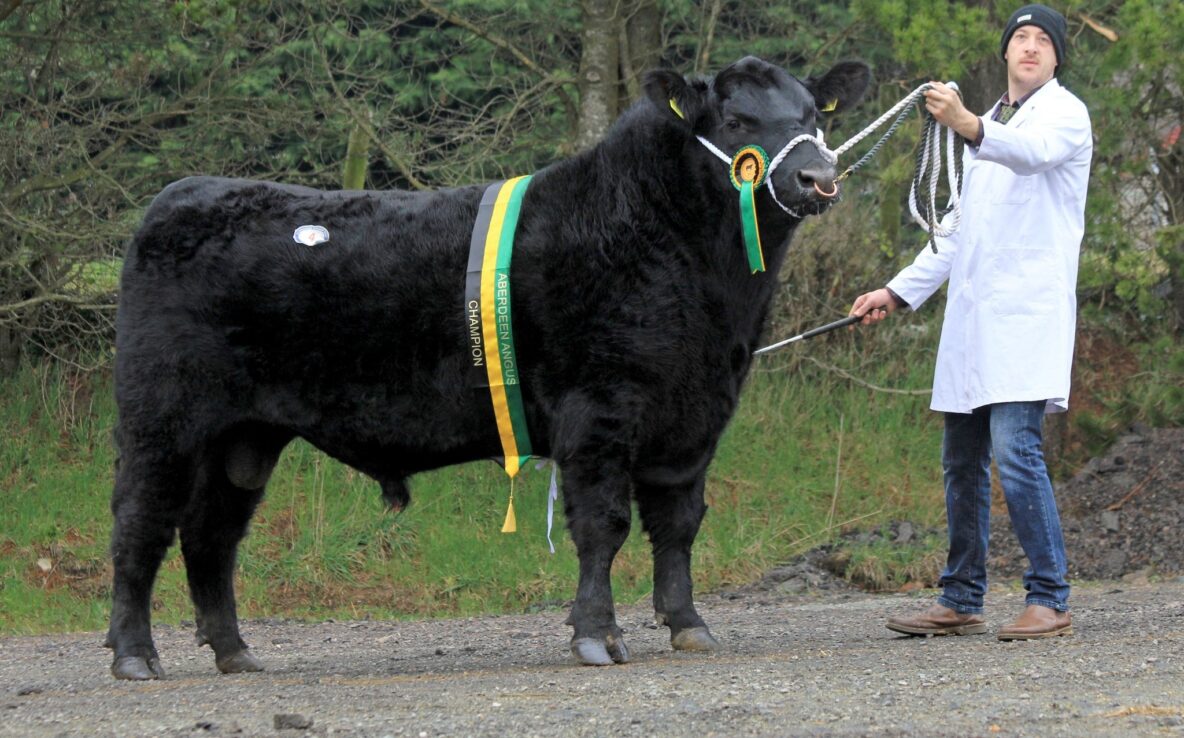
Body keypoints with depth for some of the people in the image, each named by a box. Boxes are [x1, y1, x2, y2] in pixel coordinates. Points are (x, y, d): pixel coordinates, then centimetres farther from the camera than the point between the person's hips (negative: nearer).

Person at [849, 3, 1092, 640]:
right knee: (962, 460, 7)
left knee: (1015, 450, -17)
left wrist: (969, 127, -45)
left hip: (1028, 309, -8)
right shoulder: (991, 128, 25)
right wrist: (899, 291, 26)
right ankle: (961, 602, 14)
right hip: (971, 313, 8)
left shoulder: (1064, 114, -1)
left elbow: (1033, 152, -26)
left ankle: (1050, 600, -13)